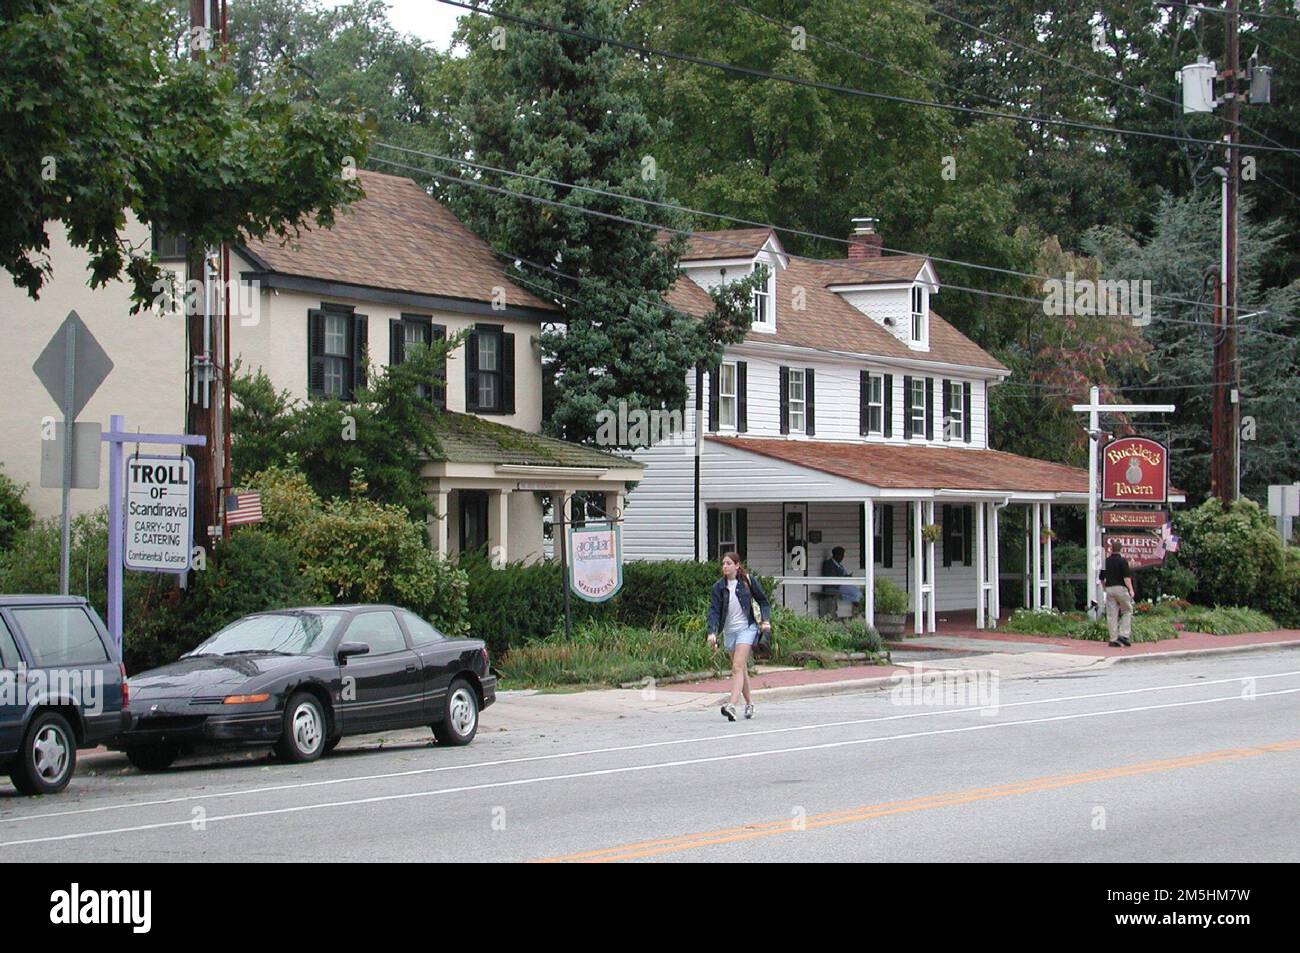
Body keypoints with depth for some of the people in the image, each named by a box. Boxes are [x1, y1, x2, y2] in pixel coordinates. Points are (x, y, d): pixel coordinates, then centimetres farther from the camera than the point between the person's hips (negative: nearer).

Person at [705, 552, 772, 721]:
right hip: (729, 631, 4)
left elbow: (762, 601, 7)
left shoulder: (748, 581, -3)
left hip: (746, 628, -4)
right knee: (742, 669, 12)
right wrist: (712, 632, -19)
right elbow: (714, 610, -5)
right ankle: (749, 703, 28)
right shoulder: (719, 586, 2)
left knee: (737, 667, -17)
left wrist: (765, 620, -7)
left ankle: (731, 706, -28)